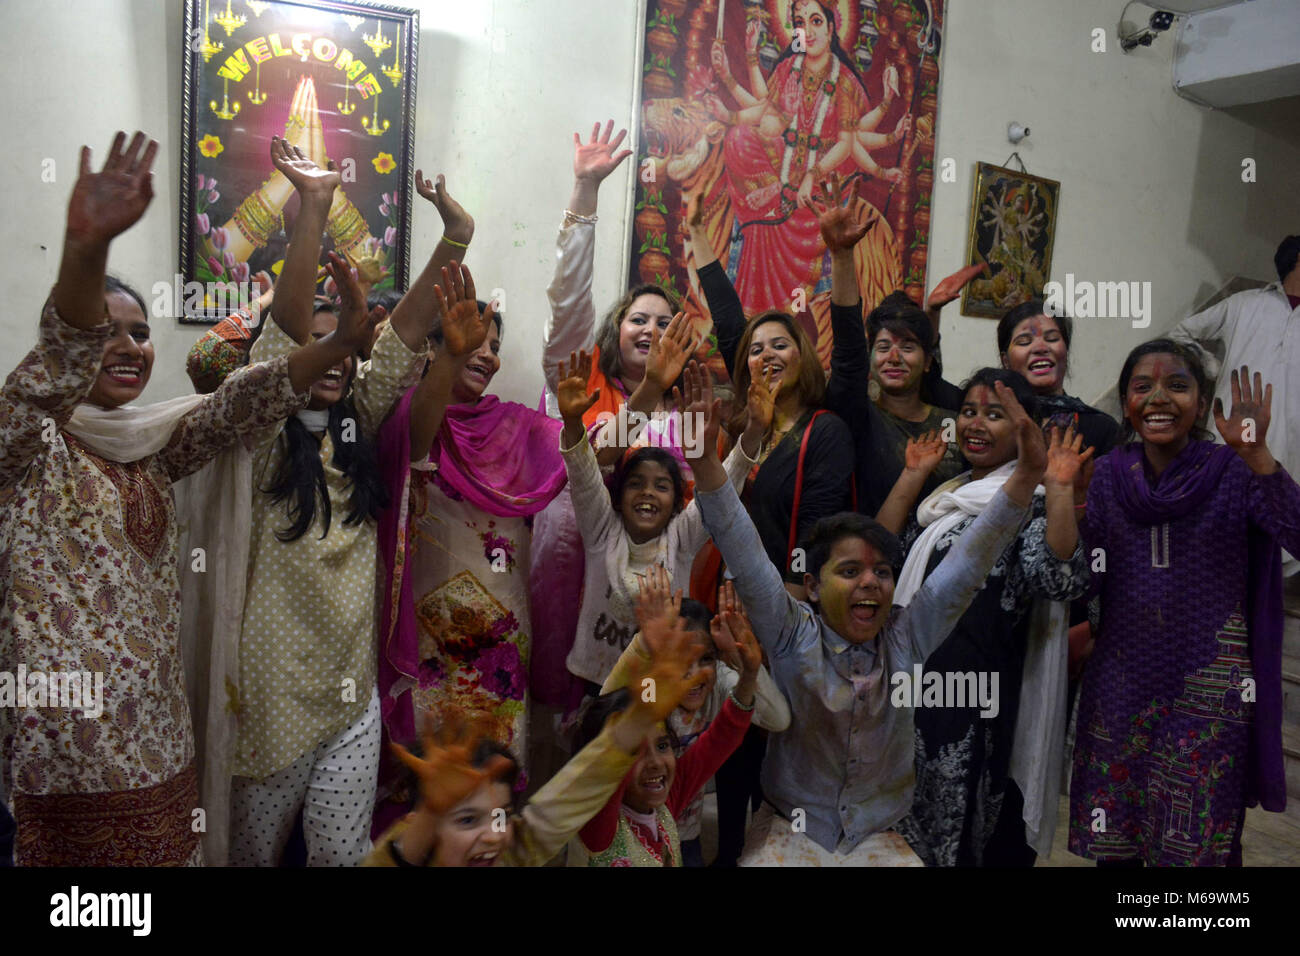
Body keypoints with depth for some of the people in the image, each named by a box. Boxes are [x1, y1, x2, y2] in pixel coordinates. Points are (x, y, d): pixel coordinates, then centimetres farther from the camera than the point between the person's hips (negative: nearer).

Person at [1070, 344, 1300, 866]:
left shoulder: (1233, 471, -8)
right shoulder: (1110, 474, 0)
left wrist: (1256, 454, -34)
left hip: (1208, 687, -3)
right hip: (1119, 682, 3)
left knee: (1196, 843, 10)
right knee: (1111, 843, 15)